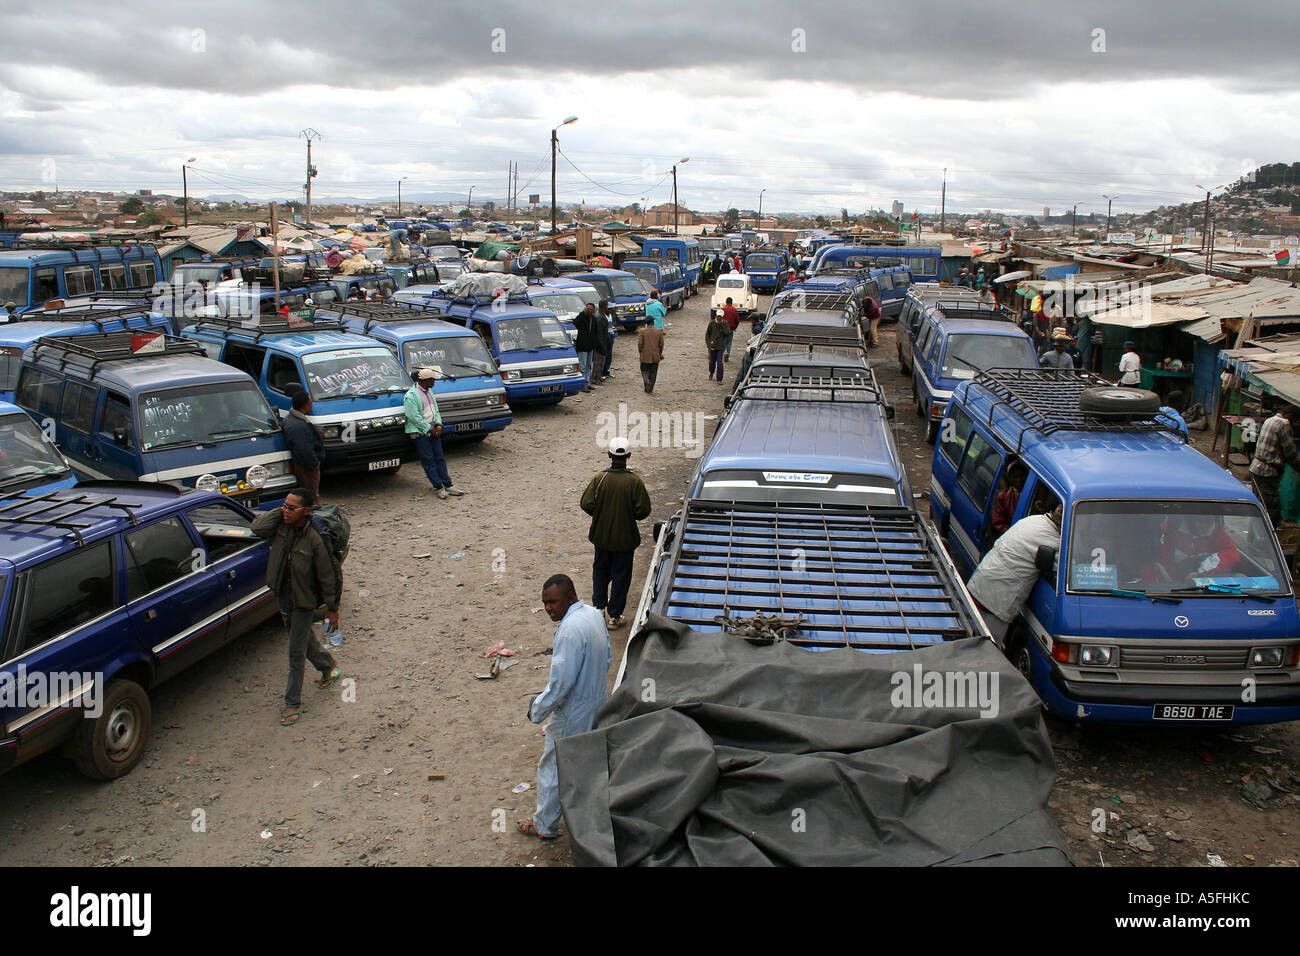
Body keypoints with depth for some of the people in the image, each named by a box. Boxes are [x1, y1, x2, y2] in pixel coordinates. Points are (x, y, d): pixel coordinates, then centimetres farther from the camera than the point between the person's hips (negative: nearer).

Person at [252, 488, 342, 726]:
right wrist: (279, 511, -19)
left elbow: (327, 576, -16)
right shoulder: (281, 526, -8)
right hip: (283, 595, 6)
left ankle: (293, 704, 11)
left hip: (304, 599, -6)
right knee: (304, 639, 25)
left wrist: (332, 608, -11)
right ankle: (329, 666, 51)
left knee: (296, 653, 0)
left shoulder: (315, 540, -24)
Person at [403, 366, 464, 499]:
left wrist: (438, 425, 3)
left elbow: (435, 408, 17)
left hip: (432, 429, 7)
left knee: (439, 458, 7)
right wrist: (429, 429, -14)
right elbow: (414, 417, -18)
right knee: (428, 460, -2)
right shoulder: (411, 396, -15)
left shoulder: (429, 391, 11)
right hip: (419, 432, -7)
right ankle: (438, 486, 2)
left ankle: (447, 484, 10)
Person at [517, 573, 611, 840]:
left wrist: (537, 710, -14)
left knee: (552, 768, 11)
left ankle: (545, 826, 28)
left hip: (572, 715, -9)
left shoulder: (570, 630, -30)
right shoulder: (594, 614, -2)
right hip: (597, 703, 9)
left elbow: (561, 683, -27)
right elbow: (608, 658, 11)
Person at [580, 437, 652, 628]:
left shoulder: (599, 478, -12)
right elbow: (643, 510, -15)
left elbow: (586, 504, -11)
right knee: (621, 575, 11)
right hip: (625, 538, -2)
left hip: (601, 535, 2)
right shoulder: (634, 481, -16)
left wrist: (599, 515, 8)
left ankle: (599, 607, 33)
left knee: (600, 571, 23)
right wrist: (630, 516, 6)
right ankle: (615, 615, 17)